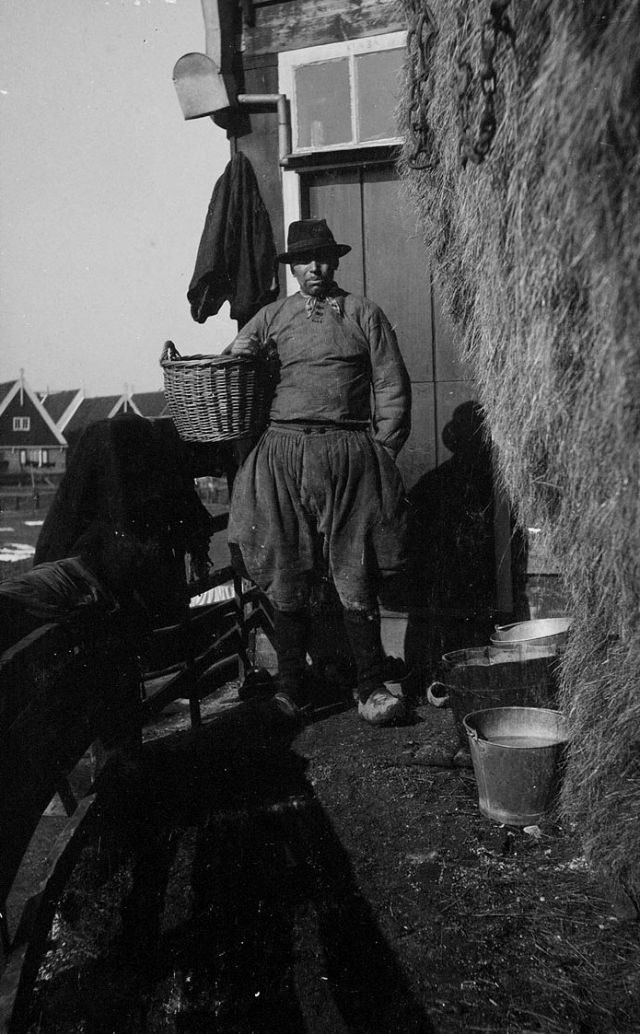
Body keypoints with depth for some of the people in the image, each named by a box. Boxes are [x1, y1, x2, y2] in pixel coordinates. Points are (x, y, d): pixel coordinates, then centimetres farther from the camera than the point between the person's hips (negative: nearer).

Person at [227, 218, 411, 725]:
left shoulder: (364, 314, 11)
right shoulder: (271, 317, 15)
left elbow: (392, 386, 8)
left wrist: (381, 450, 2)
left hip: (350, 455, -1)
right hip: (283, 452, 2)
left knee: (357, 580, 0)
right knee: (286, 580, 3)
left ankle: (372, 688, 12)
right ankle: (291, 688, 15)